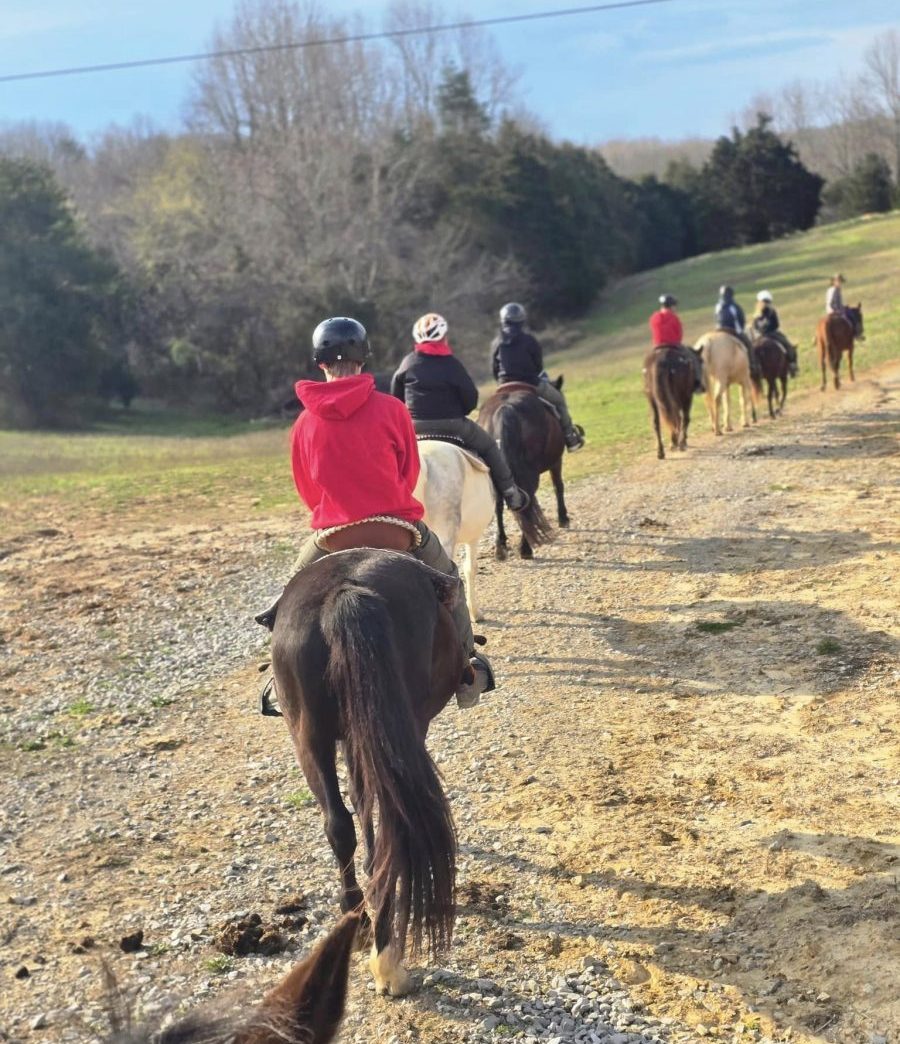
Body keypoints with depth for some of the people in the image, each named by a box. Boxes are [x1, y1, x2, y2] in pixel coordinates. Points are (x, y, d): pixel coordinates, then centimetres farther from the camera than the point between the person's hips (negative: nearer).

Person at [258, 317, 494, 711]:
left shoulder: (304, 424, -1)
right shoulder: (391, 409, -7)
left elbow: (306, 489, 10)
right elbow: (410, 472, 5)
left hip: (332, 535, 2)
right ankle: (466, 668, 21)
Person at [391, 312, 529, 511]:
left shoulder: (408, 362, 1)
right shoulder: (452, 364, -10)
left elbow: (396, 395, 9)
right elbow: (471, 399, -7)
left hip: (415, 426, 3)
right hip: (451, 426, -3)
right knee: (489, 447, 15)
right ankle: (511, 495, 15)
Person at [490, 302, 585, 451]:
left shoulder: (497, 343, 1)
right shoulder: (529, 340, -8)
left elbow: (494, 369, 6)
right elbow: (539, 366, 1)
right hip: (530, 384, -3)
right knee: (558, 399, 17)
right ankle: (570, 437, 18)